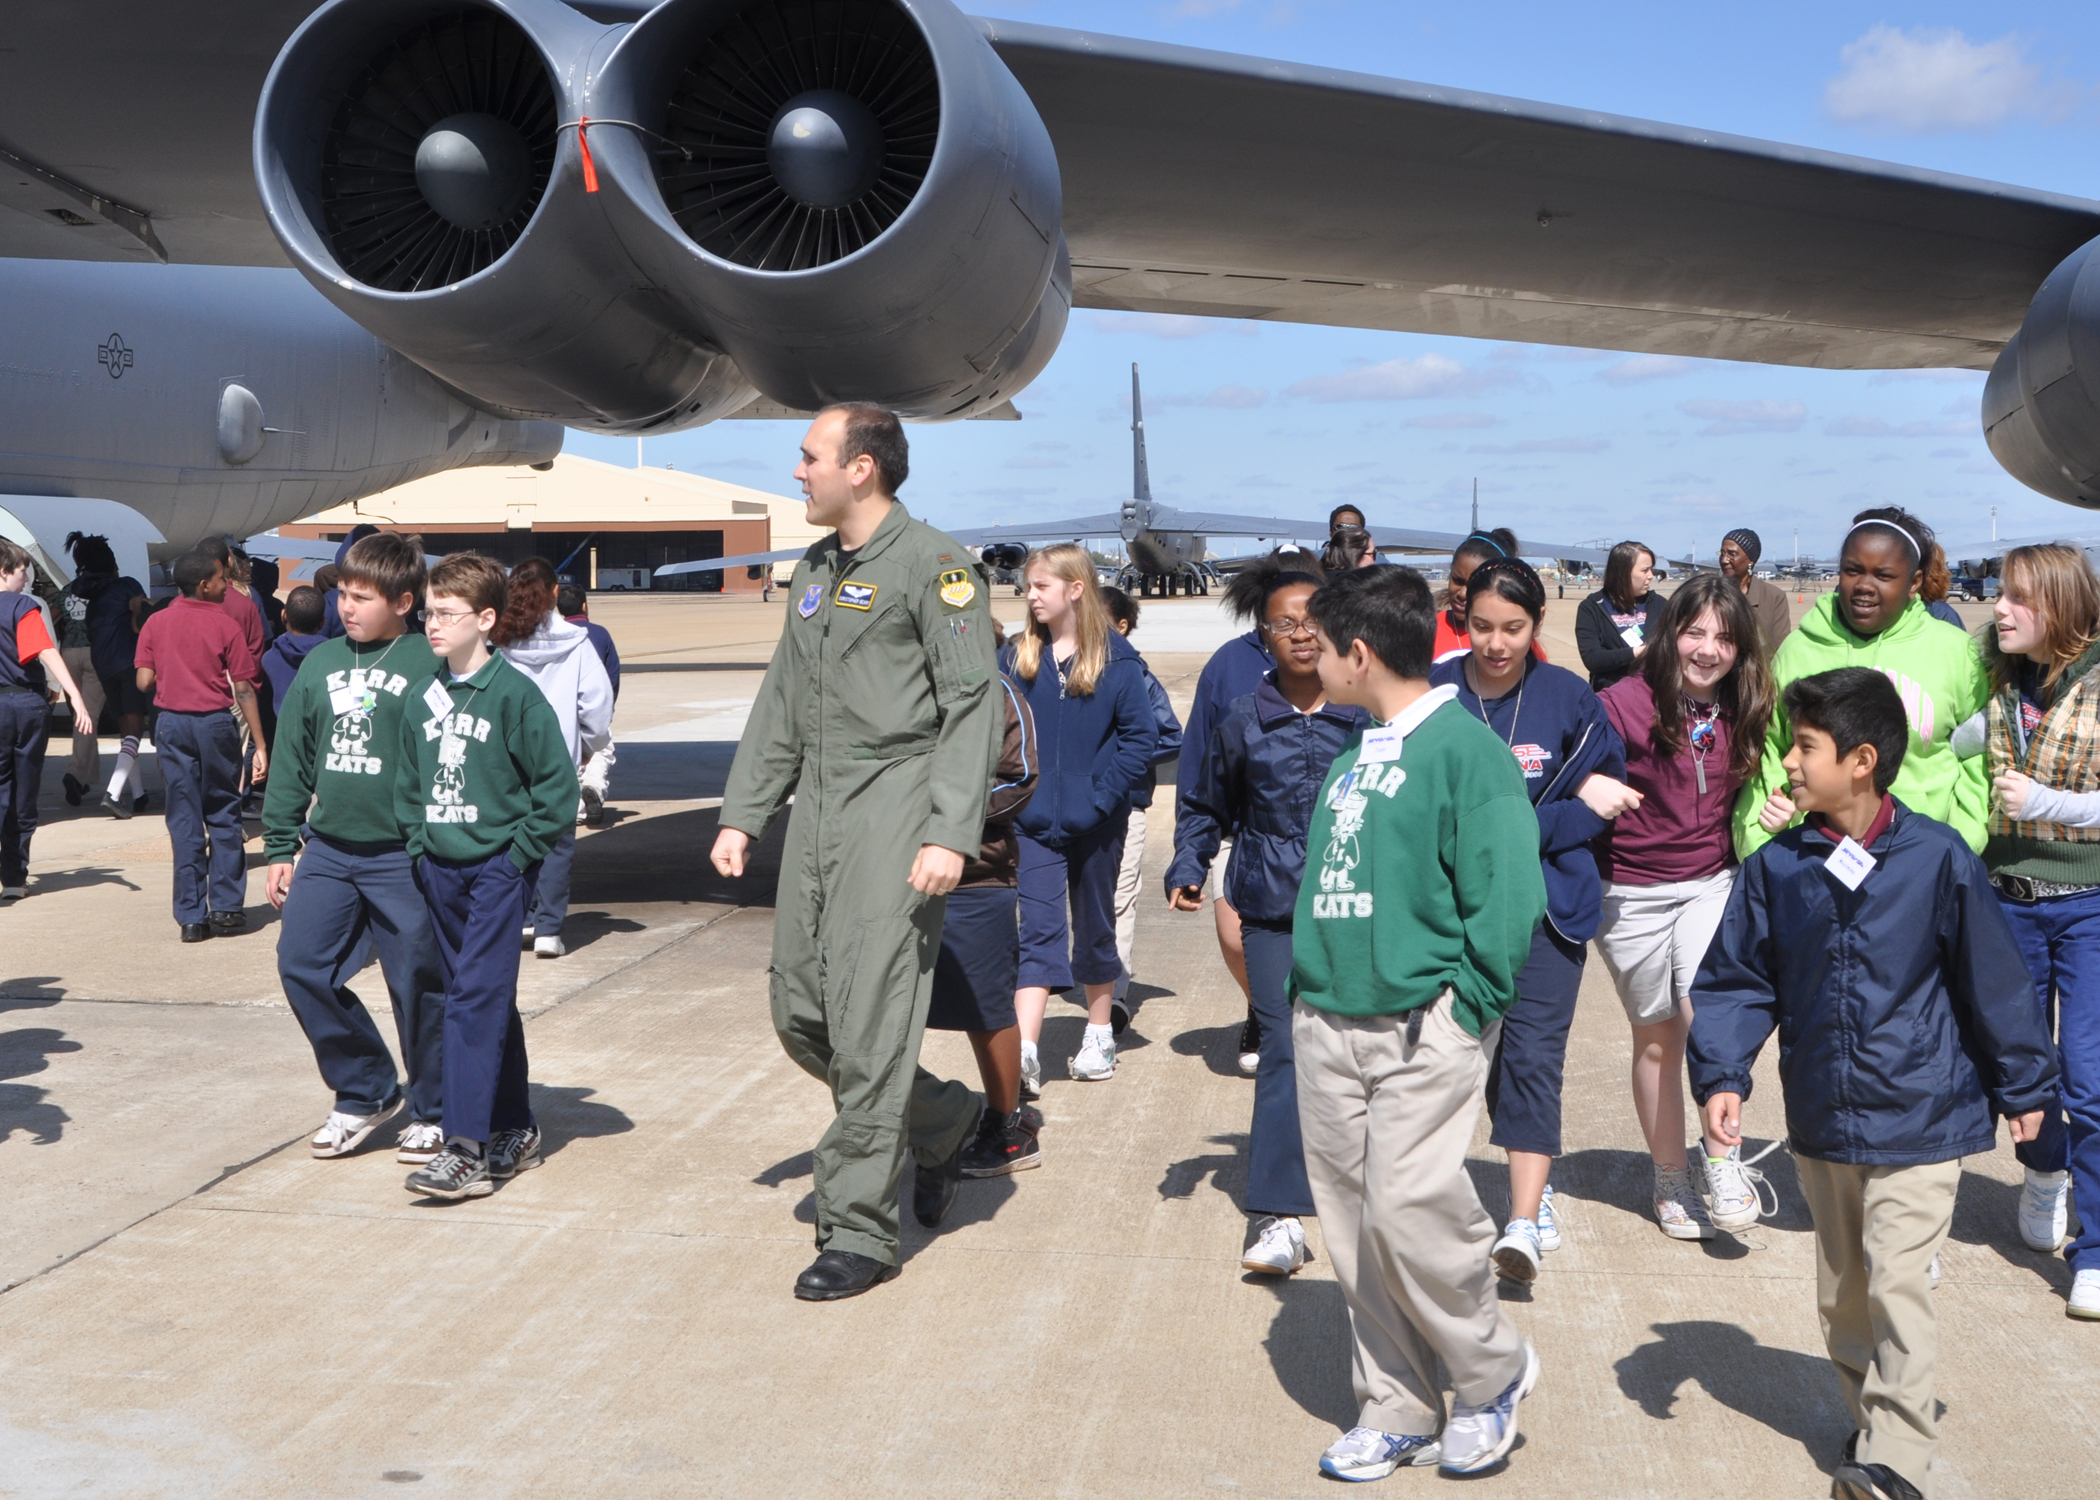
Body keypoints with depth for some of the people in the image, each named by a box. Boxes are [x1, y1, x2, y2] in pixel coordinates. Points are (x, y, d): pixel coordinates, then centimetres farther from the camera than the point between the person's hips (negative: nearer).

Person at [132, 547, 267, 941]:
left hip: (171, 723, 3)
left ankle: (192, 915, 5)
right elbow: (243, 689, -9)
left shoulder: (156, 623, 2)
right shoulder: (226, 625, -7)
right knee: (223, 814, 9)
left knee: (184, 819, 6)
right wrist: (260, 745, -7)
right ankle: (225, 906, 8)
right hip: (215, 722, -3)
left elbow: (143, 681, 0)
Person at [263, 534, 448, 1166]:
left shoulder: (428, 664, -8)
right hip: (327, 848, 6)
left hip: (403, 856, -5)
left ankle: (431, 1112, 22)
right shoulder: (320, 663, 9)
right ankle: (367, 1092, 20)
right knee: (301, 966, 1)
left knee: (418, 985, 3)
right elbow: (292, 758, 14)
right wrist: (279, 846, 12)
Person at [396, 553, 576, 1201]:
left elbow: (557, 783, -9)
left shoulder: (514, 693, -10)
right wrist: (419, 843, 9)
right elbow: (408, 781, 19)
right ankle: (514, 1131, 24)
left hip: (497, 868, -6)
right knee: (485, 1001, 13)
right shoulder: (423, 697, 8)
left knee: (477, 999, -12)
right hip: (439, 869, 6)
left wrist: (519, 850, -10)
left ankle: (468, 1149, -12)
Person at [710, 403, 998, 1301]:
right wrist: (742, 816, 16)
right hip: (817, 807, 8)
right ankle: (943, 1122, 30)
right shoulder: (814, 574, 18)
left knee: (868, 1024, -7)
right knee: (799, 1013, 9)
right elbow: (780, 705, 22)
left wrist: (951, 834, -19)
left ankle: (859, 1232, 3)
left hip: (894, 805, -8)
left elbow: (974, 706, -11)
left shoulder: (933, 564, -6)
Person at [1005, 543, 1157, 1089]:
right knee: (1039, 931, -7)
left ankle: (1099, 1037, 31)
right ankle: (1024, 1053, -15)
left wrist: (1099, 798, -15)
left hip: (1095, 823, -1)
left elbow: (1141, 737, -8)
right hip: (1034, 822, 1)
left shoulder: (1117, 659, -6)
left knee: (1094, 927, 15)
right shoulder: (1016, 657, 1)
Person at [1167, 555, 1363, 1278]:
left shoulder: (1371, 716, 0)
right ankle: (1281, 1217, -8)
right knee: (1285, 1050, -8)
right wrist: (1188, 868, 5)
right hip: (1273, 910, 0)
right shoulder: (1245, 720, 5)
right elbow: (1206, 805, 17)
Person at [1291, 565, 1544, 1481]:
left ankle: (1491, 1374, 15)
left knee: (1409, 1210, -11)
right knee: (1351, 1225, 9)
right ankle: (1395, 1413, 22)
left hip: (1422, 1029, -8)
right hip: (1327, 1026, 8)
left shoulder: (1464, 748, -9)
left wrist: (1464, 1007, -14)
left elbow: (1506, 897, -13)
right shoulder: (1351, 758, 15)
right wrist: (1309, 988, 12)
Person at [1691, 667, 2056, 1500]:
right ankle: (1871, 1417, 35)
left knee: (1897, 1283, -12)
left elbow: (1992, 978, -2)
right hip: (1822, 1120, 4)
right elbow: (1735, 980, 2)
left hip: (1919, 1116, -4)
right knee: (1841, 1289, 16)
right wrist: (1721, 1074, -10)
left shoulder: (1938, 859, -12)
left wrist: (2023, 1084, 6)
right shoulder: (1776, 868, -4)